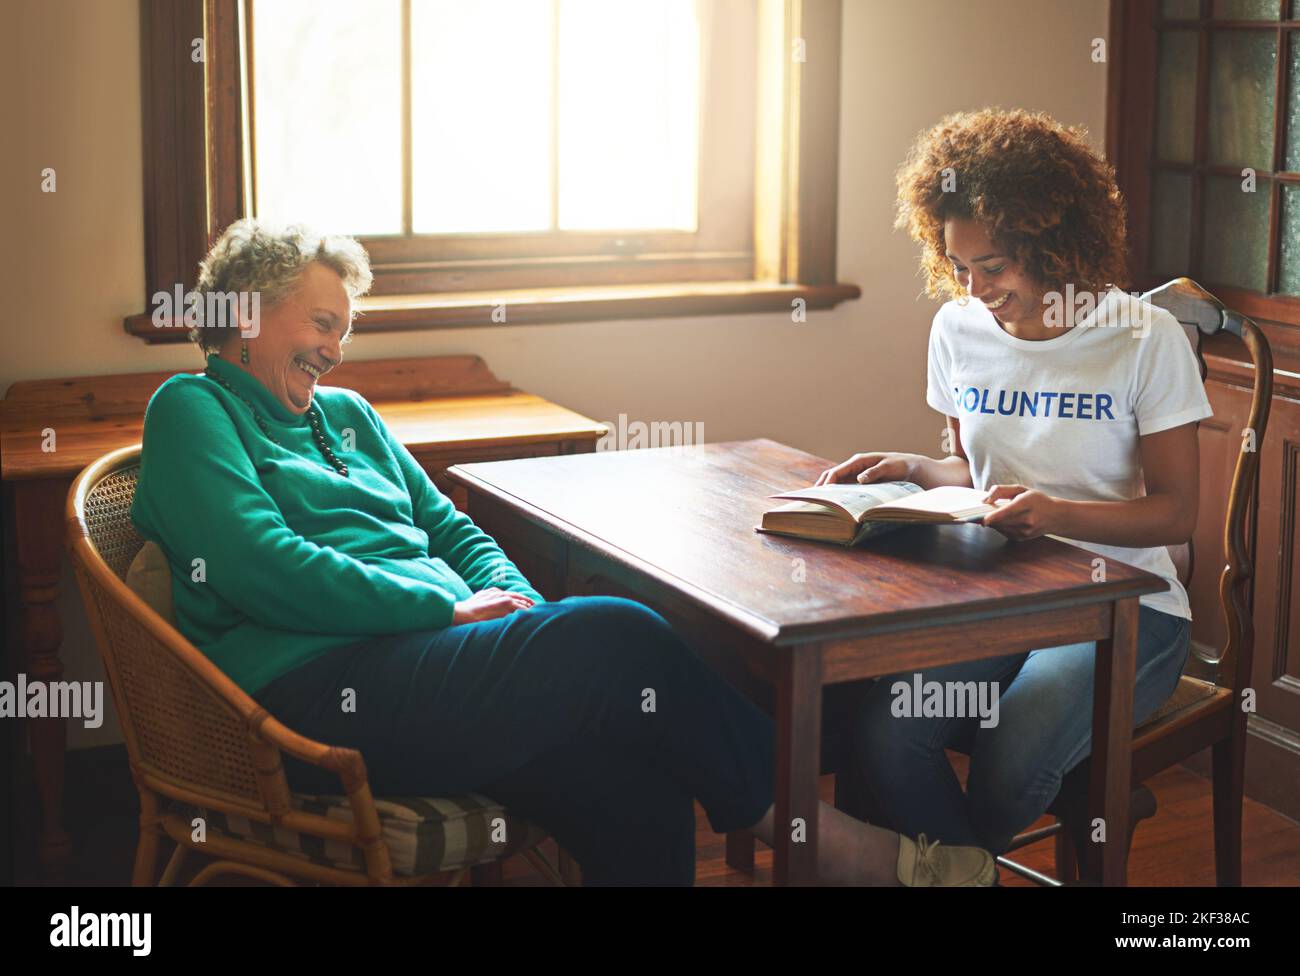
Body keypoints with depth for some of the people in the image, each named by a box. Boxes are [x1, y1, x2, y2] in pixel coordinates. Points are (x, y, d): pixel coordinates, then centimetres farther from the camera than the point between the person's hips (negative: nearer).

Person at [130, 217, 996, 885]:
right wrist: (447, 608, -11)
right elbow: (260, 565, -11)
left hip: (420, 654, 7)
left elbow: (451, 530, 26)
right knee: (616, 636, -24)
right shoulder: (193, 410, 5)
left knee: (639, 795, -22)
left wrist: (515, 604, 3)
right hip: (311, 692, -7)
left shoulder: (346, 414, 29)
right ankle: (808, 830, -11)